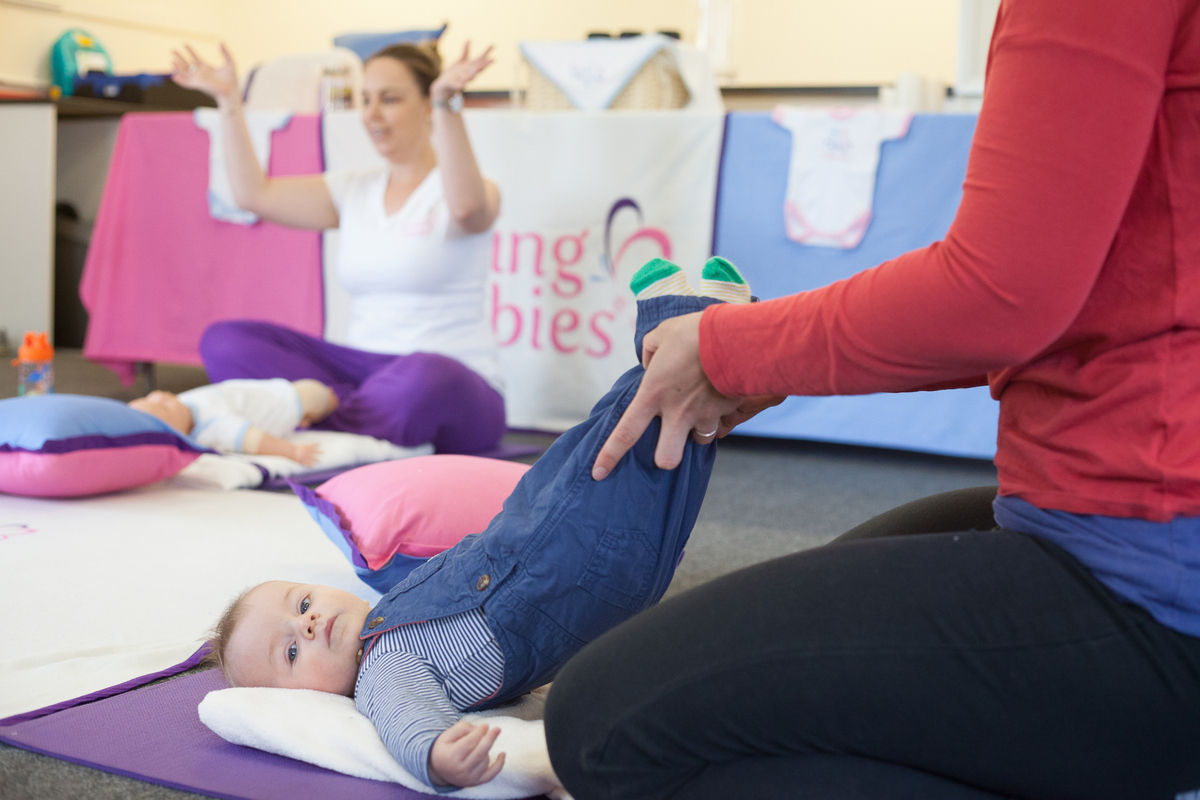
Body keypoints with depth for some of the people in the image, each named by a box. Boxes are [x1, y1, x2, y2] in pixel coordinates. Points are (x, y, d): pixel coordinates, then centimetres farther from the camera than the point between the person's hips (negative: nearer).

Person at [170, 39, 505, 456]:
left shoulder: (461, 188, -4)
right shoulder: (353, 191, 14)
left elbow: (465, 206, -30)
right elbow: (254, 194, 5)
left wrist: (447, 104, -40)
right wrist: (228, 101, 0)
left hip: (457, 387, -5)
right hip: (363, 368, 6)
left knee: (425, 378, -43)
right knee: (223, 340, -12)